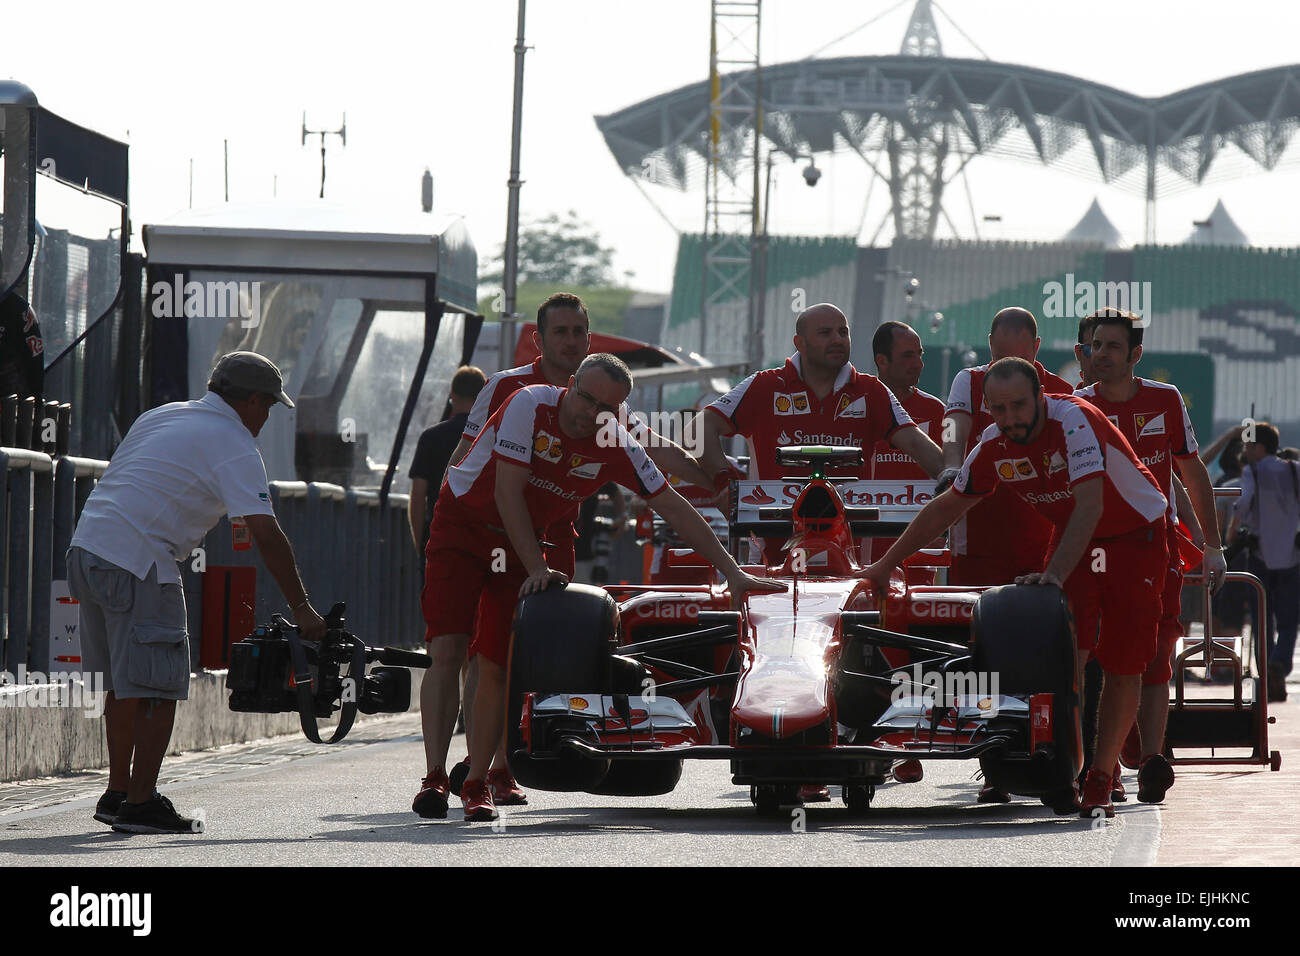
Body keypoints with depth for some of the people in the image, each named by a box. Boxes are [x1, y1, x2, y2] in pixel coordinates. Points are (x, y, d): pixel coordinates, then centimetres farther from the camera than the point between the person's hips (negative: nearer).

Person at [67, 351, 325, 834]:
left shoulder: (160, 415, 19)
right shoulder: (234, 445, -5)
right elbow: (267, 535, -11)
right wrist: (301, 608, -9)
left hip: (86, 546, 9)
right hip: (137, 564, -9)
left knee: (124, 682, 18)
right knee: (158, 687, -4)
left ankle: (117, 794, 23)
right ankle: (140, 804, -7)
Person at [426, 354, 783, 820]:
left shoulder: (616, 448, -12)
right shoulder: (530, 405, -25)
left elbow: (673, 508, -7)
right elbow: (507, 492, -25)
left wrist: (733, 572, -10)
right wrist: (536, 569, -28)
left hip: (526, 540, 3)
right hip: (464, 520, -3)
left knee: (495, 665, -7)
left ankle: (476, 782, -1)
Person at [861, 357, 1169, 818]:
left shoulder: (1074, 421, -30)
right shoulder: (994, 447, -11)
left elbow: (1090, 506, -40)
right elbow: (944, 509, 3)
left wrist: (1056, 574, -50)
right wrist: (884, 566, 5)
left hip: (1135, 534, -4)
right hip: (1071, 535, 4)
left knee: (1124, 665, -7)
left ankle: (1099, 781, 1)